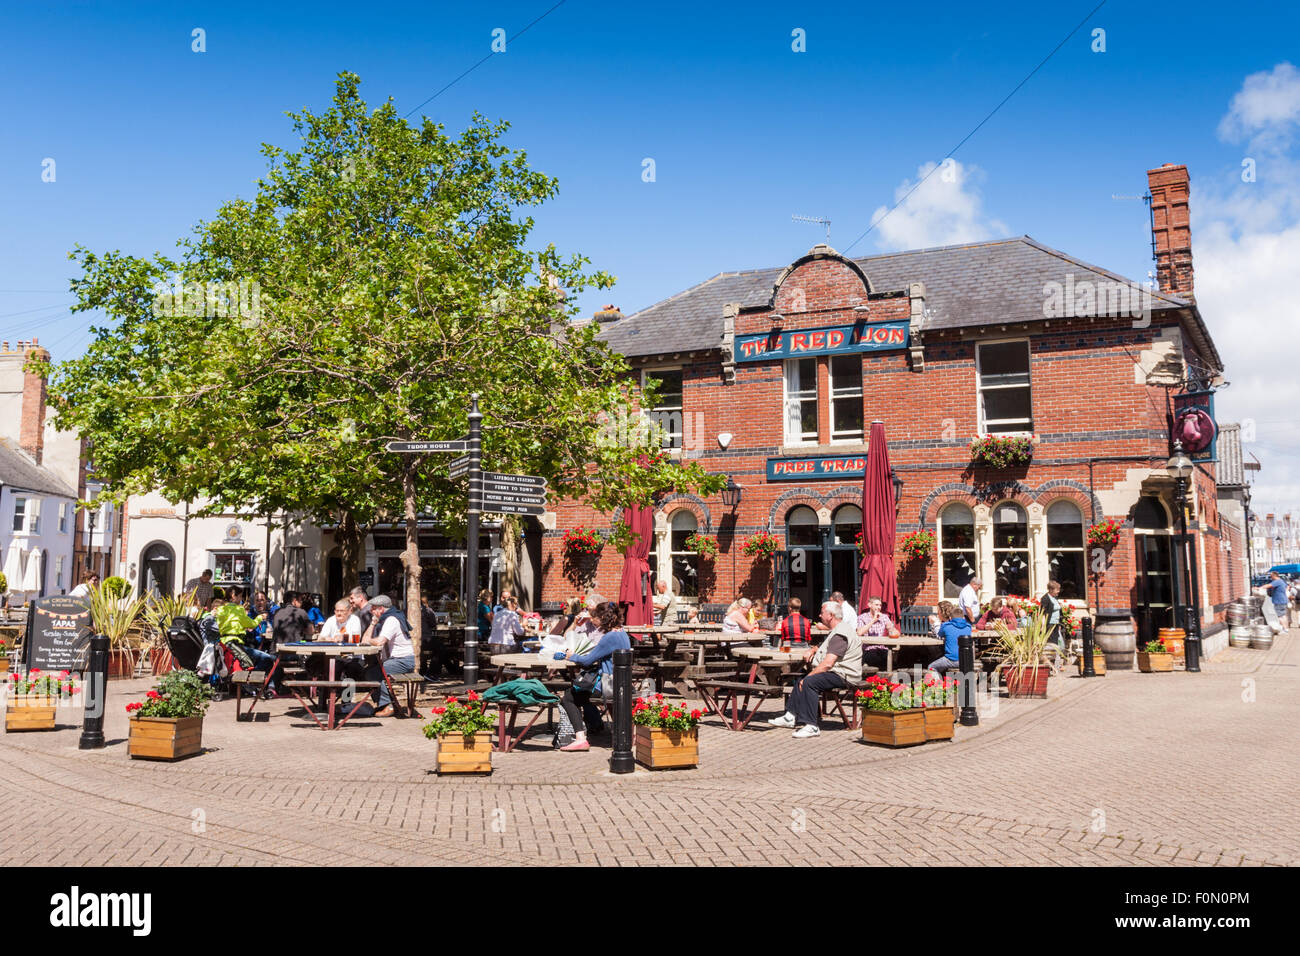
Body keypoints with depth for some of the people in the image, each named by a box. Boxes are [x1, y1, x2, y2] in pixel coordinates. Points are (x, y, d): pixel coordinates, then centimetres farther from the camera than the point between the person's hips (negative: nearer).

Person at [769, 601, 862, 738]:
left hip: (843, 675, -12)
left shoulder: (840, 634, -19)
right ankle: (791, 717, 16)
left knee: (810, 682, -29)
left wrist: (809, 676, -19)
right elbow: (824, 647, 36)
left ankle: (811, 726, -30)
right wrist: (813, 650, 13)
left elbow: (827, 663, -27)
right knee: (801, 679, 16)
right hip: (837, 672, 12)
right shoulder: (837, 630, 18)